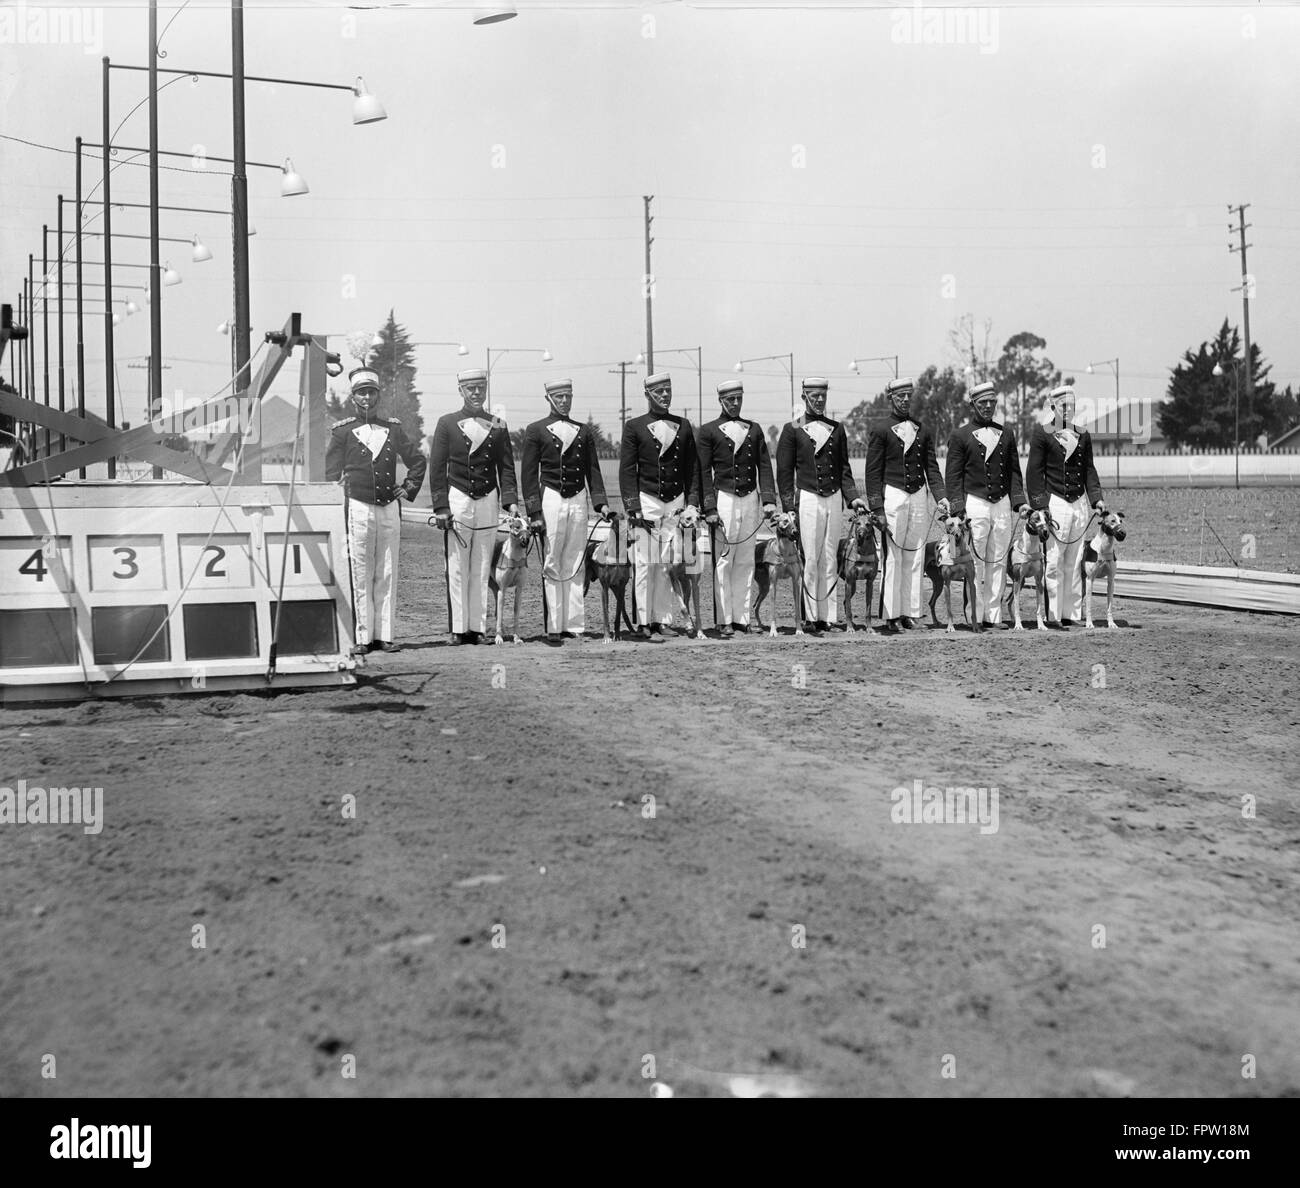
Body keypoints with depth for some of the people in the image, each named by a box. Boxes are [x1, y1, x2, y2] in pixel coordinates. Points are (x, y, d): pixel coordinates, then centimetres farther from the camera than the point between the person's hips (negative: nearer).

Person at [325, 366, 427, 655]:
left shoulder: (393, 428, 12)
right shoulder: (342, 430, 2)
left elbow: (418, 460, 23)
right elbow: (331, 475, 1)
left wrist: (409, 488, 11)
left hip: (390, 509, 3)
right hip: (358, 508, -3)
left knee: (387, 575, 4)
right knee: (360, 576, -3)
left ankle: (384, 635, 8)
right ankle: (363, 637, 0)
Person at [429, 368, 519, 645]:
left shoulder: (498, 426, 11)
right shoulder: (447, 423, 4)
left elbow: (506, 467, 11)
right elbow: (437, 468, 2)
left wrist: (510, 500, -3)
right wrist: (441, 507, -6)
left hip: (488, 502, 2)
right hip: (457, 499, -2)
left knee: (482, 569, 3)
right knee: (457, 568, -4)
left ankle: (477, 627, 7)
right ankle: (458, 629, -1)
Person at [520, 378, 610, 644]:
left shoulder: (584, 431, 14)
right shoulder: (536, 430, 3)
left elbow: (593, 470, 13)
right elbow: (529, 474, -1)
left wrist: (601, 502, -1)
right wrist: (534, 512, -9)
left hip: (578, 500, 4)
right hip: (551, 499, -3)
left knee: (575, 566, 4)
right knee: (552, 567, -3)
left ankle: (574, 625, 7)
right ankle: (553, 628, 0)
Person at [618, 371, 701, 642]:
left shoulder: (684, 426, 14)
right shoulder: (634, 427, 3)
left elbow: (693, 468, 14)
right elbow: (627, 470, 0)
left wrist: (693, 503, 4)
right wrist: (633, 507, -9)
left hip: (676, 502, 3)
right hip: (647, 500, -3)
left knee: (668, 564, -1)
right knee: (646, 563, -6)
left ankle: (660, 619, 4)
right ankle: (645, 622, -1)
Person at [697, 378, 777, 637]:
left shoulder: (754, 429, 14)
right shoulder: (708, 431, 3)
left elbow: (764, 466, 10)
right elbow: (704, 472, -1)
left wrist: (769, 499, -2)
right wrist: (709, 508, -9)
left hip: (750, 499, 4)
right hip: (724, 498, -4)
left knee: (746, 561, 6)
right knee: (723, 561, -5)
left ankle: (743, 618, 10)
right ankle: (726, 620, -2)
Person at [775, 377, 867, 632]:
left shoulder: (837, 428, 14)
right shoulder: (793, 430, 2)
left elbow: (844, 468, 16)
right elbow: (784, 472, 1)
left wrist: (852, 497, 4)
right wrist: (788, 506, -6)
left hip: (834, 499, 4)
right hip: (808, 498, -4)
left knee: (830, 561, 6)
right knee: (810, 560, -5)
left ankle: (828, 615, 9)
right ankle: (811, 616, 0)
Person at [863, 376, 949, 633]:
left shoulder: (922, 430, 15)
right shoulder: (880, 429, 1)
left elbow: (931, 467, 14)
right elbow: (873, 471, -3)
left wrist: (940, 495, -1)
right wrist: (876, 507, -9)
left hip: (919, 496, 4)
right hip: (892, 495, -4)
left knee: (915, 556, 4)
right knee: (892, 557, -6)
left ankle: (910, 611, 9)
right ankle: (891, 614, -2)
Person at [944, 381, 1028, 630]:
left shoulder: (1006, 433, 15)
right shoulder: (960, 436, 2)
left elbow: (1014, 471, 16)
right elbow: (953, 476, -1)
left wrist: (1019, 501, 4)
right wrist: (958, 509, -10)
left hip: (1002, 504, 4)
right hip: (974, 504, -4)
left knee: (998, 562, 4)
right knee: (975, 563, -6)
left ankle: (993, 615, 9)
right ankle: (974, 616, -2)